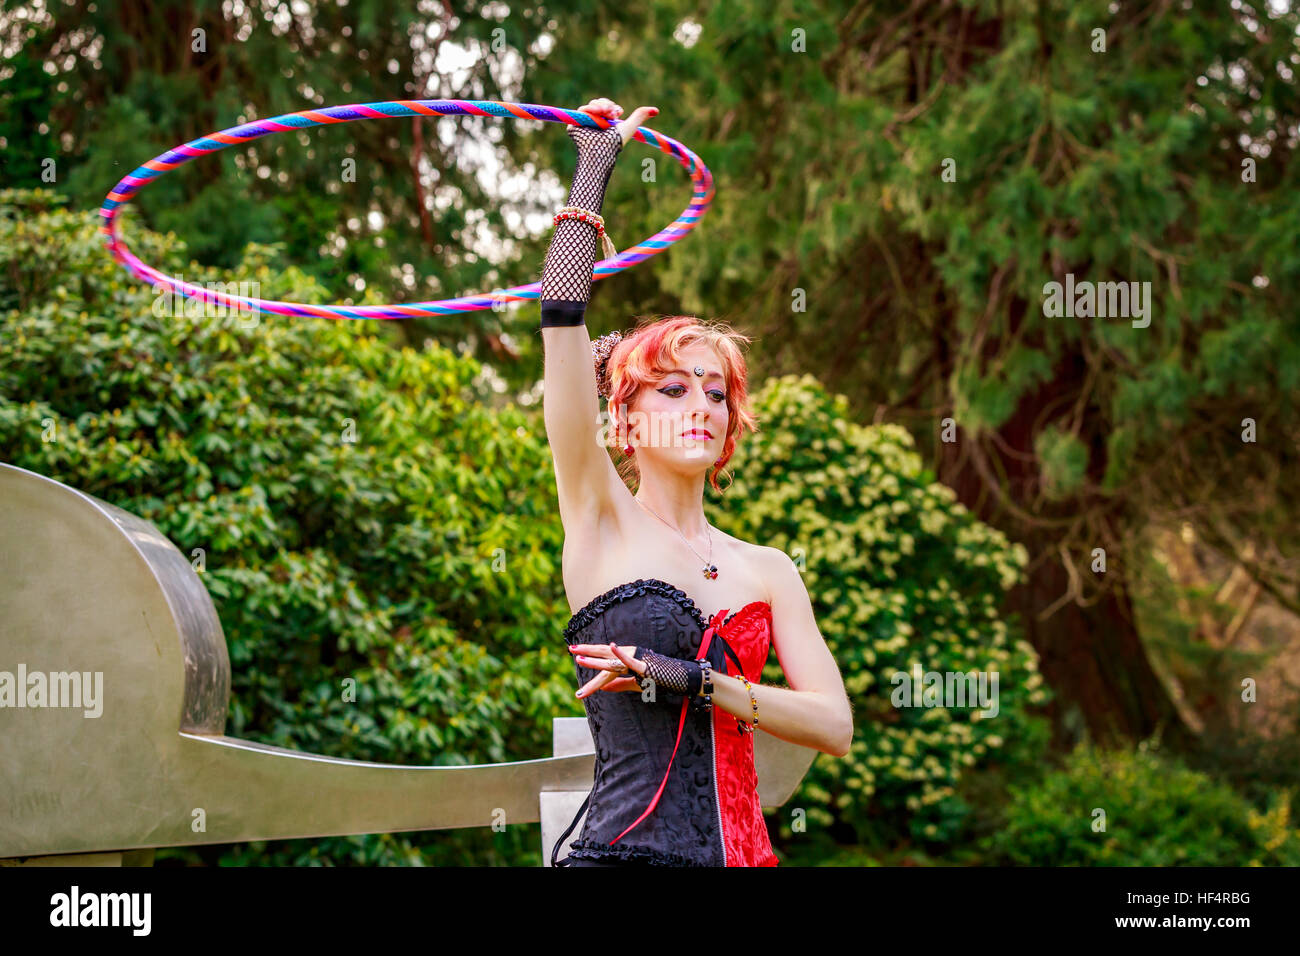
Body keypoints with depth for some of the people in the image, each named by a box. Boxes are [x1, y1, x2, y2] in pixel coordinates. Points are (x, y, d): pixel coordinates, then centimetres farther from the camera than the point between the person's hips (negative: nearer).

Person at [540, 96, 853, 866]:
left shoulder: (767, 570, 12)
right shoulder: (603, 519, 4)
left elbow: (836, 725, 2)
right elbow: (563, 319, -4)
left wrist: (696, 681, -9)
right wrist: (596, 163, 1)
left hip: (740, 847, 3)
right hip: (622, 847, -3)